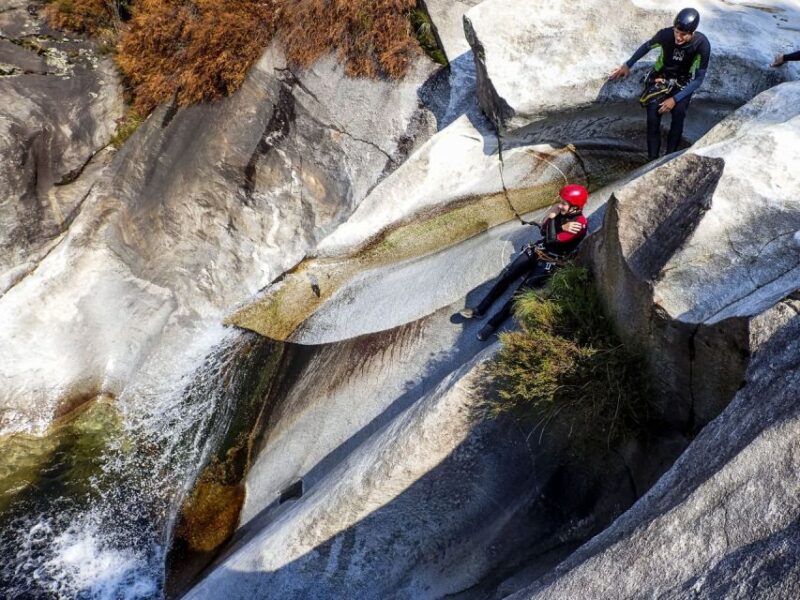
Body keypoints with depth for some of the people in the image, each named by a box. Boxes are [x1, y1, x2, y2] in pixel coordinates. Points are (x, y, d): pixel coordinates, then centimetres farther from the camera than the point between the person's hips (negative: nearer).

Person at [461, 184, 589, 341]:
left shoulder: (580, 224, -21)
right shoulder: (562, 211, 1)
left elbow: (552, 239, -27)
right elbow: (543, 231, -2)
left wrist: (553, 218, -20)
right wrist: (562, 227, -16)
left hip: (552, 261, -7)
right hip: (539, 249, 7)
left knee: (523, 290, -17)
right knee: (506, 275, -4)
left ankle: (494, 323, -12)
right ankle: (480, 310, 1)